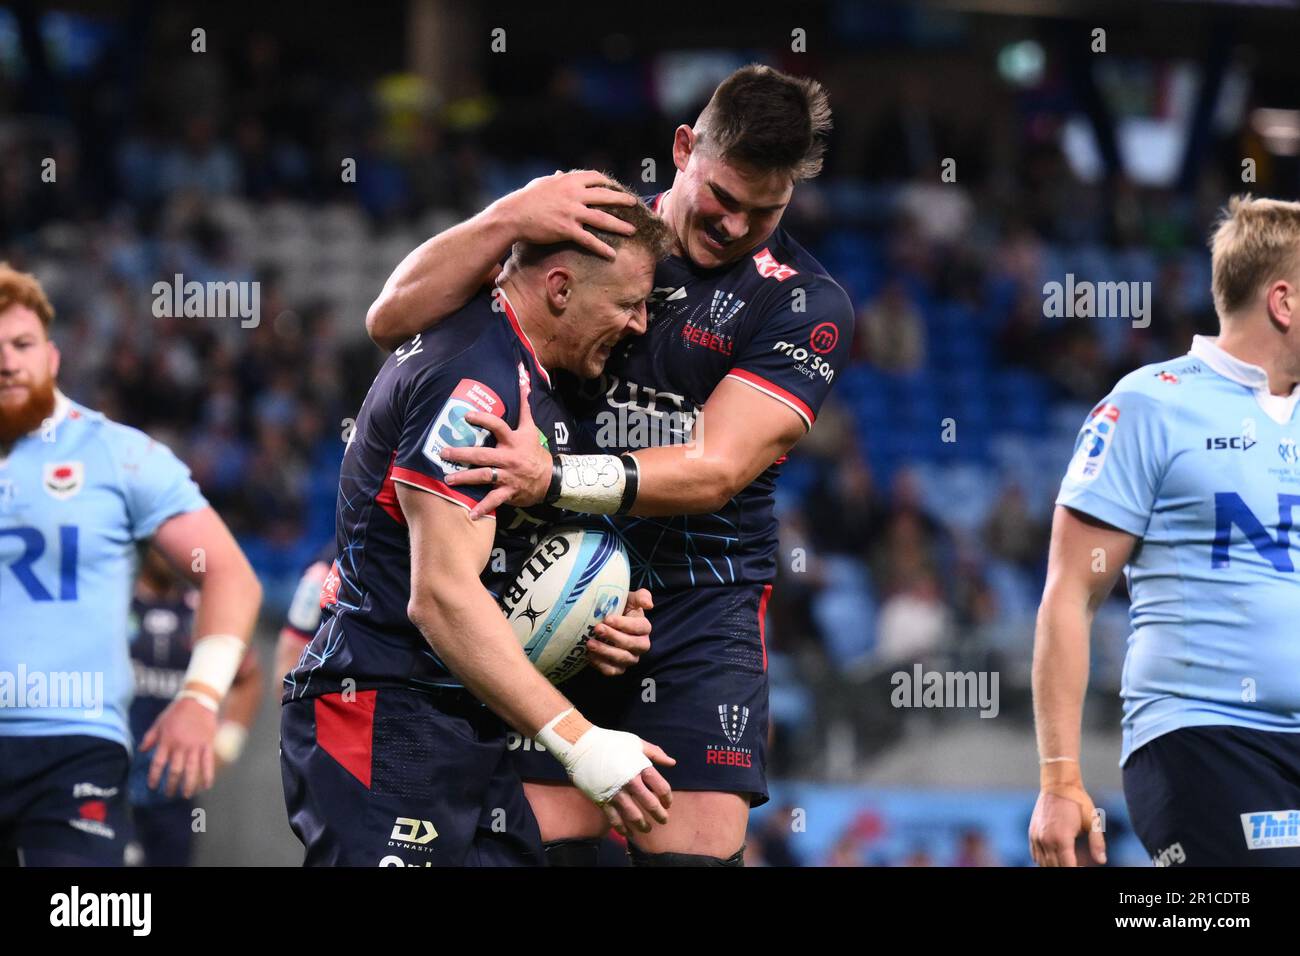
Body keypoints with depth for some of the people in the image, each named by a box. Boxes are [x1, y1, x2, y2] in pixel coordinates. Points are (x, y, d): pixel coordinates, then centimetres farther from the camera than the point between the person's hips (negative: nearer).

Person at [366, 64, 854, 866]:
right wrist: (508, 219, -18)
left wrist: (555, 479, -29)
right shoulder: (587, 225, 3)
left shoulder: (809, 305, -2)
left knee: (696, 851, -11)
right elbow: (392, 321, -2)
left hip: (699, 614, -1)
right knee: (550, 846, -7)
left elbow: (714, 469, -14)